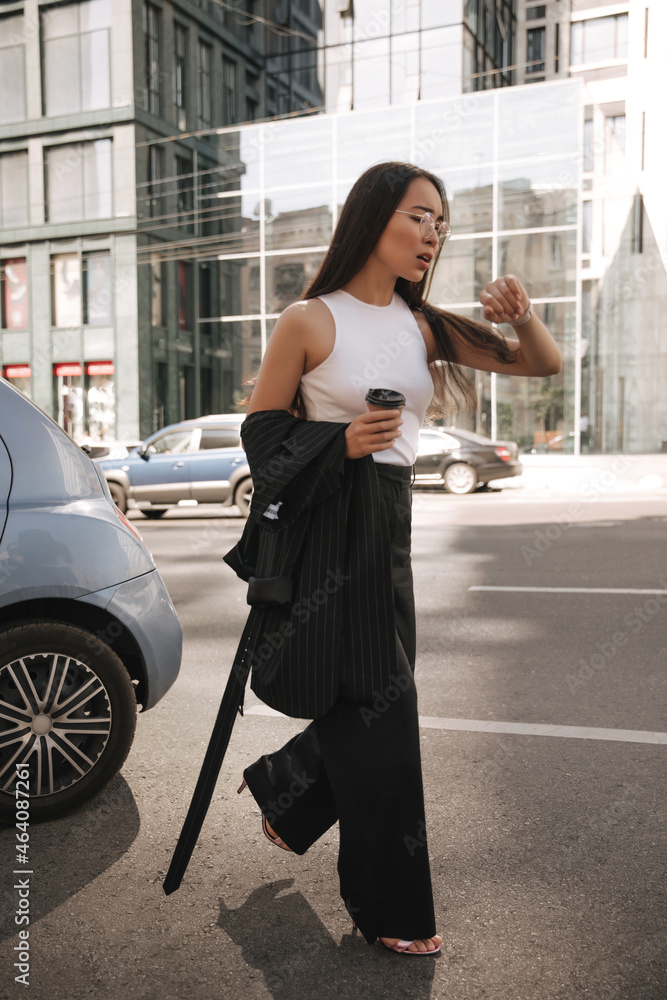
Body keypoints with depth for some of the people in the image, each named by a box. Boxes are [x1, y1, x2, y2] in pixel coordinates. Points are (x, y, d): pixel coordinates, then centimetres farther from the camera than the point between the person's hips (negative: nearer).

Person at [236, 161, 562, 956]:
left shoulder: (422, 324, 7)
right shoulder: (310, 320, -8)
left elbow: (544, 366, 10)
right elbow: (258, 431, -4)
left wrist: (522, 318, -10)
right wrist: (340, 441, -18)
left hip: (390, 520, 6)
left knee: (373, 707, 14)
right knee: (380, 709, -2)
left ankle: (282, 788, 44)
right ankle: (389, 906, 18)